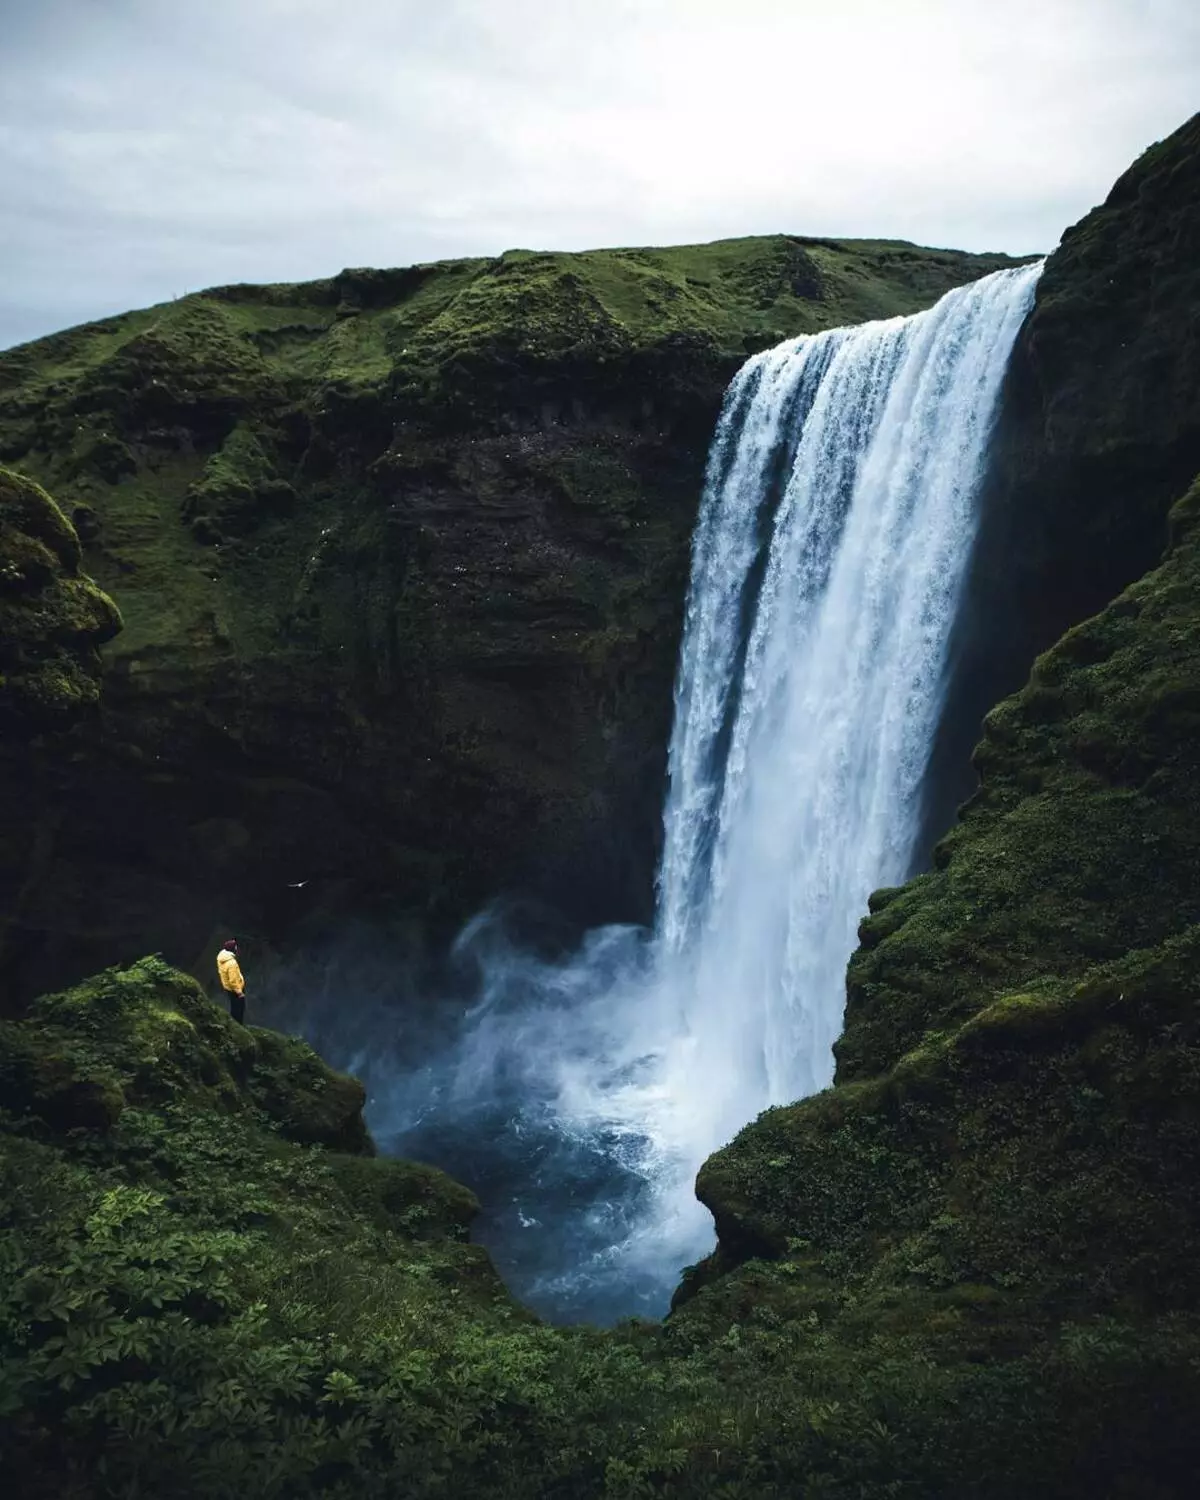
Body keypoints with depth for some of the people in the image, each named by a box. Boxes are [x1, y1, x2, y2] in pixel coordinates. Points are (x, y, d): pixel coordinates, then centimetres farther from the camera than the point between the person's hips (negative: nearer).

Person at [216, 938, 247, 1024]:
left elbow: (221, 972, 9)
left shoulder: (221, 956, -8)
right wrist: (239, 992, -18)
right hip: (234, 989, -9)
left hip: (227, 987, 9)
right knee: (238, 1009, 10)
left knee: (234, 1007, 25)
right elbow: (233, 980, -30)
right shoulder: (231, 963, -36)